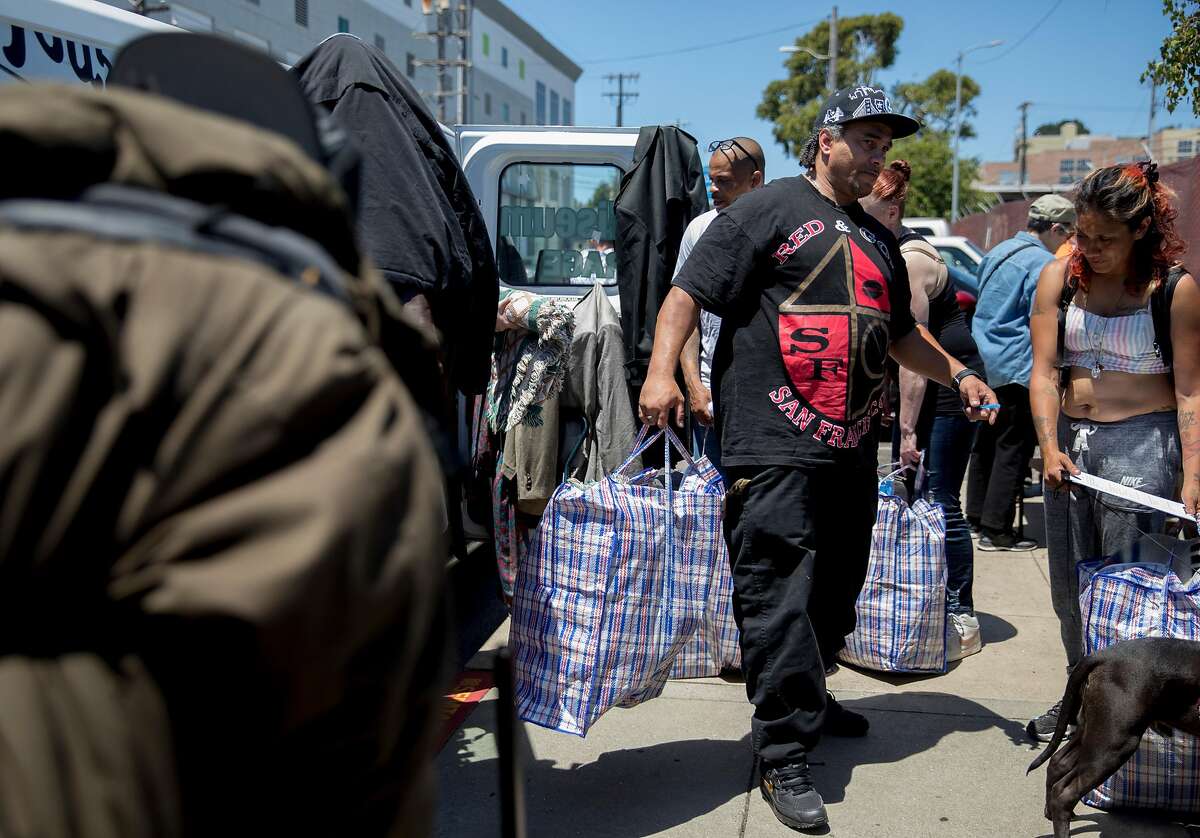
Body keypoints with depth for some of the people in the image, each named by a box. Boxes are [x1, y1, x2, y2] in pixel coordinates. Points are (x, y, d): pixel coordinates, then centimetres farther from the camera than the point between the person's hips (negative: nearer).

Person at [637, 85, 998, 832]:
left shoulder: (879, 240, 22)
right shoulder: (772, 209, -1)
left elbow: (900, 333, 33)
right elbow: (690, 291, -8)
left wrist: (957, 373, 18)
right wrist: (662, 371, -22)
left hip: (853, 449, 8)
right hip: (776, 445, -8)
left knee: (835, 594, 16)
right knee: (779, 598, -7)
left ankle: (806, 699, 36)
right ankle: (785, 756, 0)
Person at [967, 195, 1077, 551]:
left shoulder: (998, 252, 13)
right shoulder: (1044, 264, -14)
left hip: (985, 362, 9)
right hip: (1017, 369, -9)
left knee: (986, 442, 17)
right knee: (1013, 450, -3)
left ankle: (977, 515, 26)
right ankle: (996, 530, -1)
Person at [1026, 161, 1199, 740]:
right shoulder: (1060, 278, 4)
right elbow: (1045, 370, -2)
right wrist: (1050, 446, -14)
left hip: (1143, 443, -4)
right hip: (1069, 438, 5)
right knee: (1068, 584, 13)